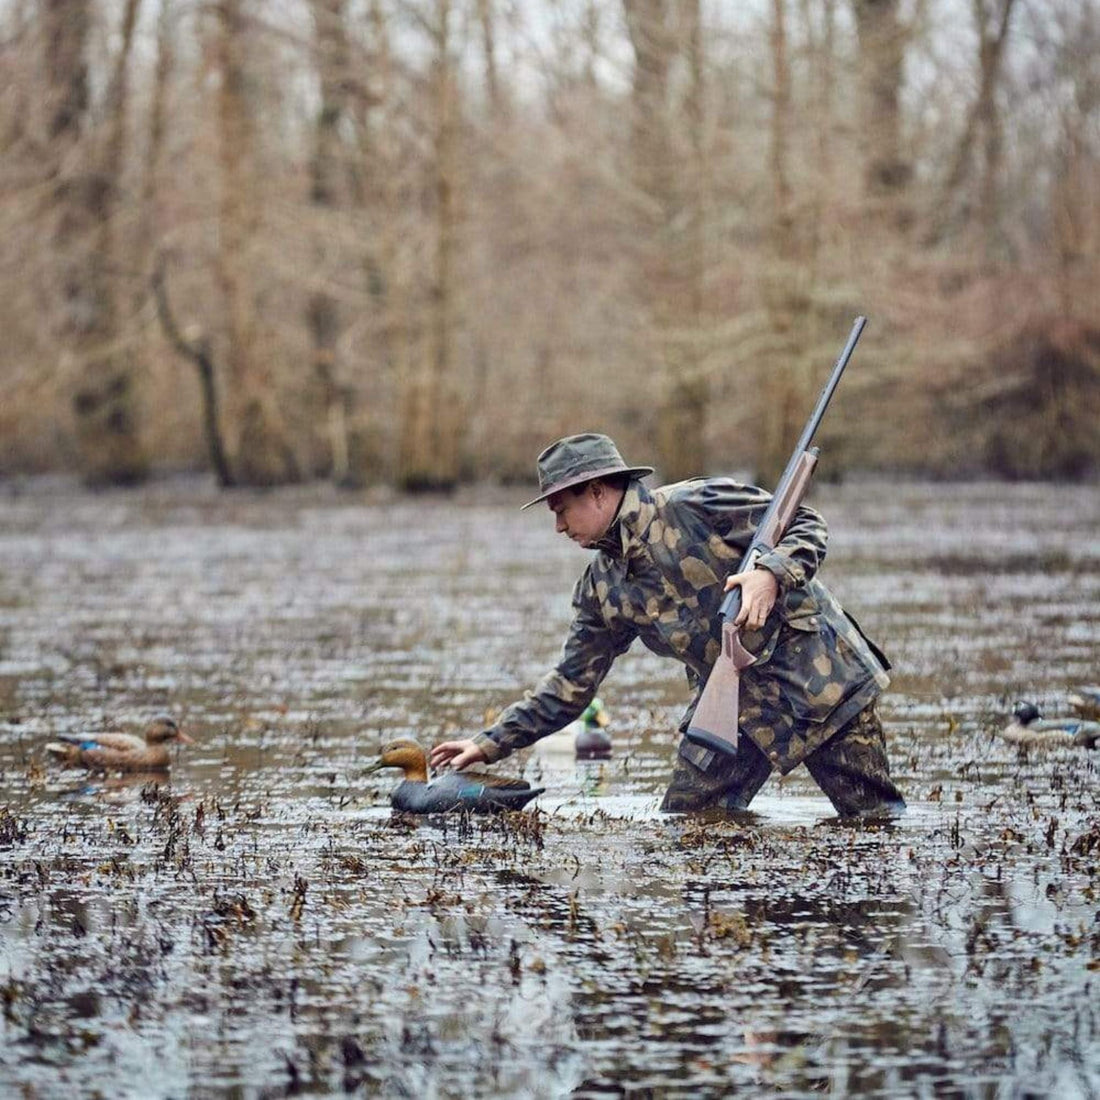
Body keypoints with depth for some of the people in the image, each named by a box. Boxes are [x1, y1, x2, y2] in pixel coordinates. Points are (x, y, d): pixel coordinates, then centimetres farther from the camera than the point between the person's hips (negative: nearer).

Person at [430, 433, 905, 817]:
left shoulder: (692, 507, -11)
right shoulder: (601, 591, 9)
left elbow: (805, 524, -9)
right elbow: (569, 687, 15)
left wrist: (771, 574, -28)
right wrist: (491, 742, 12)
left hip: (811, 663, -6)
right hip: (730, 706, 6)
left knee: (875, 821, -5)